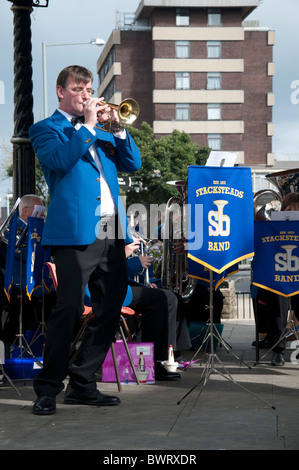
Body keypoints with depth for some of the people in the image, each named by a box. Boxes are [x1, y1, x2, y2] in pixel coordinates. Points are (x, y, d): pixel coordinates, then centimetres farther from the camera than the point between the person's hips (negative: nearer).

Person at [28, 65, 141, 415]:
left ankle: (82, 384, 16)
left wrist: (117, 127, 3)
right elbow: (60, 160, -14)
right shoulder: (47, 130, 6)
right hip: (76, 232, -7)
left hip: (112, 235, 7)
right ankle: (47, 389, -5)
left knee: (110, 311, 7)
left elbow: (132, 164, 15)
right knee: (69, 310, -12)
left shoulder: (101, 130, 24)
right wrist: (88, 126, -8)